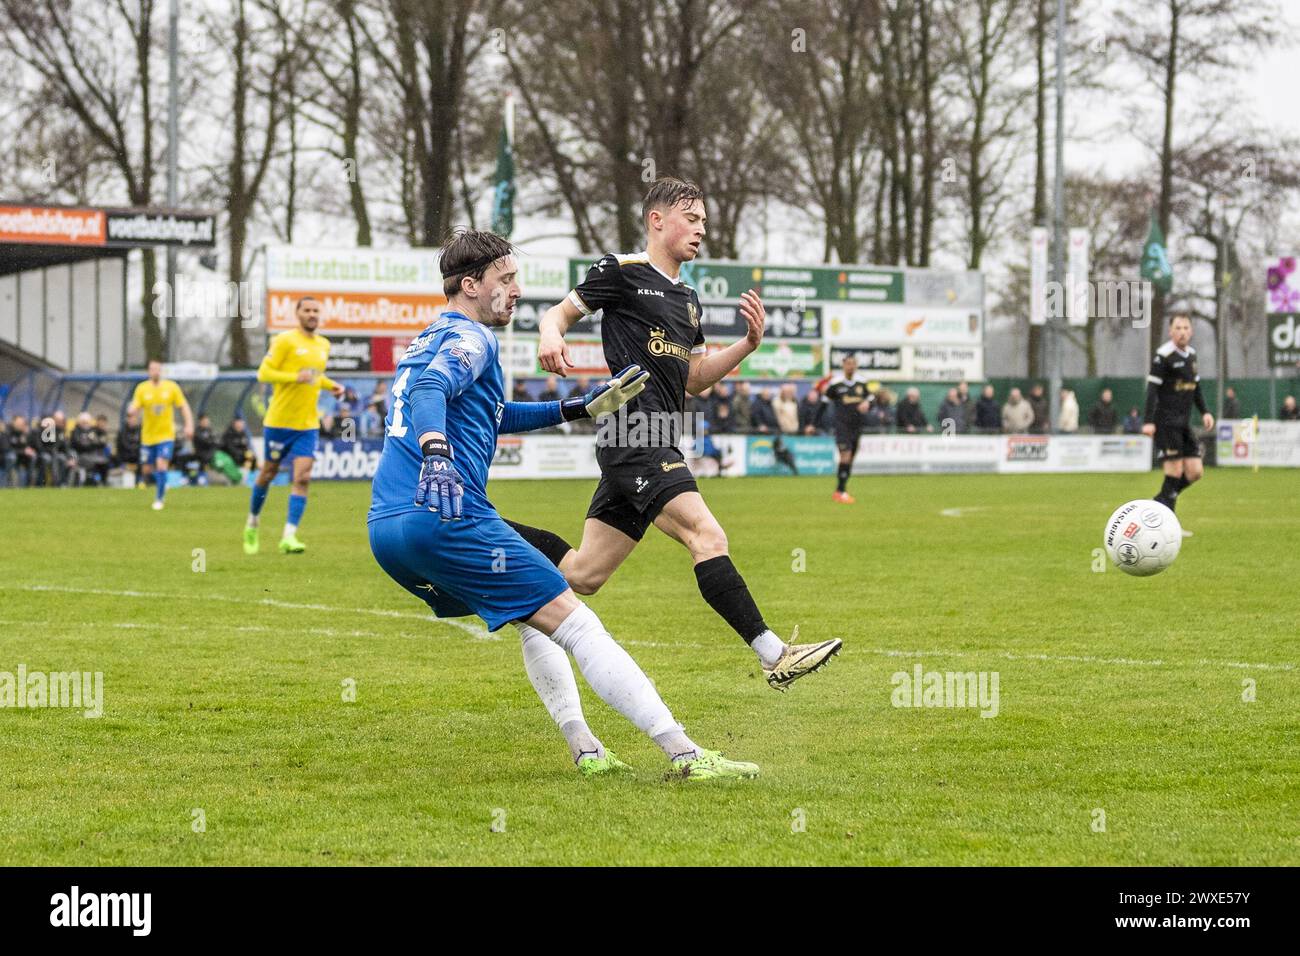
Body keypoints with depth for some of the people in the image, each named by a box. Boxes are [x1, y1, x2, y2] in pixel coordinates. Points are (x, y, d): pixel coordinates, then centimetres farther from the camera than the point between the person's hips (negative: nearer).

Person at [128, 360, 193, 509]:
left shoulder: (172, 387, -2)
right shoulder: (142, 388, -2)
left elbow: (184, 406, 2)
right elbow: (135, 407, -9)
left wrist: (189, 425, -9)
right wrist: (131, 410, -33)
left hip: (166, 434, -1)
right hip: (148, 436, 1)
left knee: (161, 466, -16)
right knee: (146, 470, 5)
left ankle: (158, 499, -1)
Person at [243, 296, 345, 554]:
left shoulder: (324, 345, 11)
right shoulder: (285, 341, -9)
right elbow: (264, 373, -13)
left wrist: (332, 385, 9)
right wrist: (296, 378, -25)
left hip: (308, 425, 4)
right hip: (280, 421, -4)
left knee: (302, 478, -10)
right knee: (269, 472, 10)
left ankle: (288, 537, -13)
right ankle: (252, 523, 34)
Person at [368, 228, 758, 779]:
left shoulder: (427, 342, 27)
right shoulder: (471, 339, -2)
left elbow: (493, 416, 41)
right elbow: (431, 390, -25)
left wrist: (580, 409, 40)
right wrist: (435, 453, -43)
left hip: (385, 531, 10)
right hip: (446, 521, -10)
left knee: (534, 617, 26)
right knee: (575, 623, -9)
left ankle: (584, 747, 14)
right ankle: (686, 754, -16)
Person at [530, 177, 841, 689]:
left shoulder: (689, 299, 23)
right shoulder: (622, 271, 0)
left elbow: (693, 379, 24)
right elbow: (561, 311, 4)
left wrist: (748, 344, 11)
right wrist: (550, 335, -19)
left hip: (655, 447, 9)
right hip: (634, 434, -9)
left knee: (582, 574, 8)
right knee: (707, 537, -19)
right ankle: (774, 655, -24)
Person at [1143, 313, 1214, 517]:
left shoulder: (1191, 354, 14)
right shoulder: (1163, 355, -10)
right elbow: (1152, 389, -13)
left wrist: (1204, 412, 16)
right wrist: (1148, 421, -18)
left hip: (1183, 423, 8)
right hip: (1166, 422, -8)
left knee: (1195, 472, 2)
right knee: (1175, 471, -10)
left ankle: (1161, 503, 17)